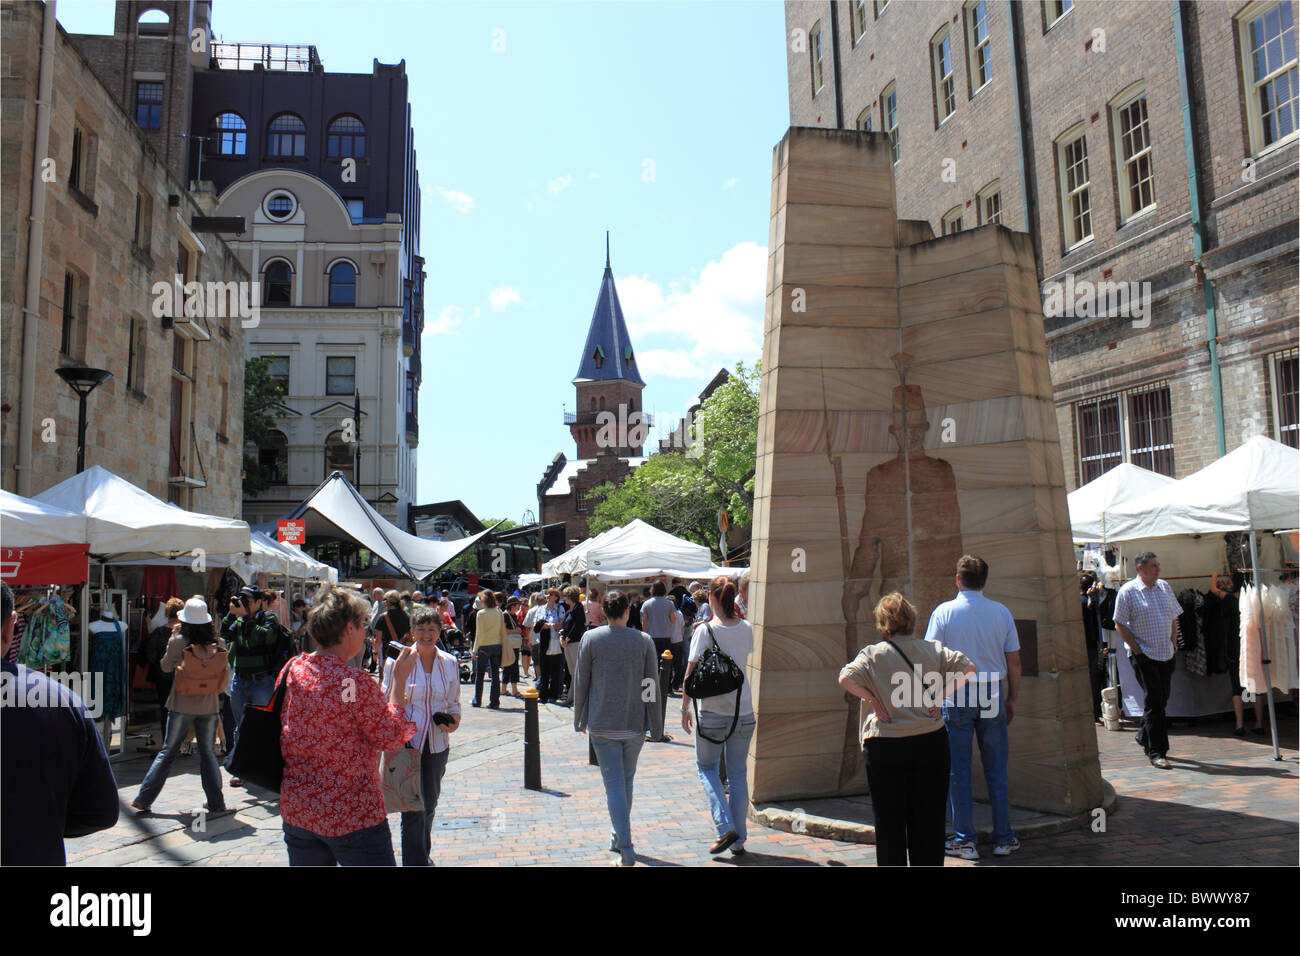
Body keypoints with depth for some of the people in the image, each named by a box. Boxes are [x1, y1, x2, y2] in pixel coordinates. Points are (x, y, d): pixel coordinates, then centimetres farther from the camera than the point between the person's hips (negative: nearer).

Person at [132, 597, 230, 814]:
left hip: (182, 705, -1)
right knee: (208, 753, 12)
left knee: (167, 752, 11)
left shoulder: (178, 641, -10)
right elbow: (226, 671, 5)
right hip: (209, 706, 1)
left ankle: (144, 799, 16)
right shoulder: (218, 643, -4)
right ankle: (216, 802, 11)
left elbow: (165, 667, 6)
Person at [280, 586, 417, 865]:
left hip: (296, 811, 7)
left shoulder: (292, 669, -1)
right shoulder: (356, 681, -20)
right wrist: (399, 679, -6)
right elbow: (391, 739, -10)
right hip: (353, 816, -6)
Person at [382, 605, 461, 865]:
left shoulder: (450, 663, 5)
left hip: (437, 744, 4)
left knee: (429, 805, 16)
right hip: (406, 742, -4)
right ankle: (415, 861, 5)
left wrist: (454, 721, -5)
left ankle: (422, 853, 36)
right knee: (413, 808, -6)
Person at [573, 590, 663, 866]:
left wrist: (579, 719, 12)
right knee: (627, 781, 18)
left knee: (614, 785, 0)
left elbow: (581, 682, 0)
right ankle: (619, 838, 33)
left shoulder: (591, 639, -5)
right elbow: (652, 686, -1)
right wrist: (656, 727, 7)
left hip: (602, 725, -2)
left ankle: (626, 850, -6)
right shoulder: (644, 641, -3)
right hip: (635, 725, 2)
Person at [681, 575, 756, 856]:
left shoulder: (704, 630, -11)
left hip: (712, 713, -3)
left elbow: (691, 673, -9)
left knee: (706, 768, 15)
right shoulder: (746, 628, -1)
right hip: (743, 712, 3)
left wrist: (685, 708, 1)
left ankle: (725, 827, 0)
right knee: (738, 774, 12)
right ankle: (738, 841, 16)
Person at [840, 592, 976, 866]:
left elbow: (846, 678, -19)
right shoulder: (932, 650, 2)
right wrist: (939, 695, -3)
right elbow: (967, 668, -4)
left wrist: (873, 701, -8)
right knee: (929, 820, 12)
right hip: (930, 743, 2)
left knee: (889, 821, 9)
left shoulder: (872, 654, -5)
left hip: (885, 748, -2)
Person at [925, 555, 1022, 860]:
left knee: (958, 770, 6)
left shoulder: (944, 612, -5)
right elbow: (1014, 662, 4)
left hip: (955, 694, -2)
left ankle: (964, 840, 10)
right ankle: (1003, 839, 19)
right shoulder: (1002, 612, 1)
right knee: (996, 769, 12)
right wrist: (1012, 699, 15)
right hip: (992, 694, 2)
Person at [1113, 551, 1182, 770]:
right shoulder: (1128, 591, -7)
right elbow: (1120, 625, -7)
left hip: (1166, 654, 6)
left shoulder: (1165, 587, 11)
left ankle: (1144, 737, 32)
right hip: (1143, 654, -6)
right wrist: (1137, 649, -10)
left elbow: (1174, 619, 19)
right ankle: (1156, 752, -3)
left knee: (1162, 699, 11)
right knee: (1154, 700, -8)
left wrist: (1172, 644, 10)